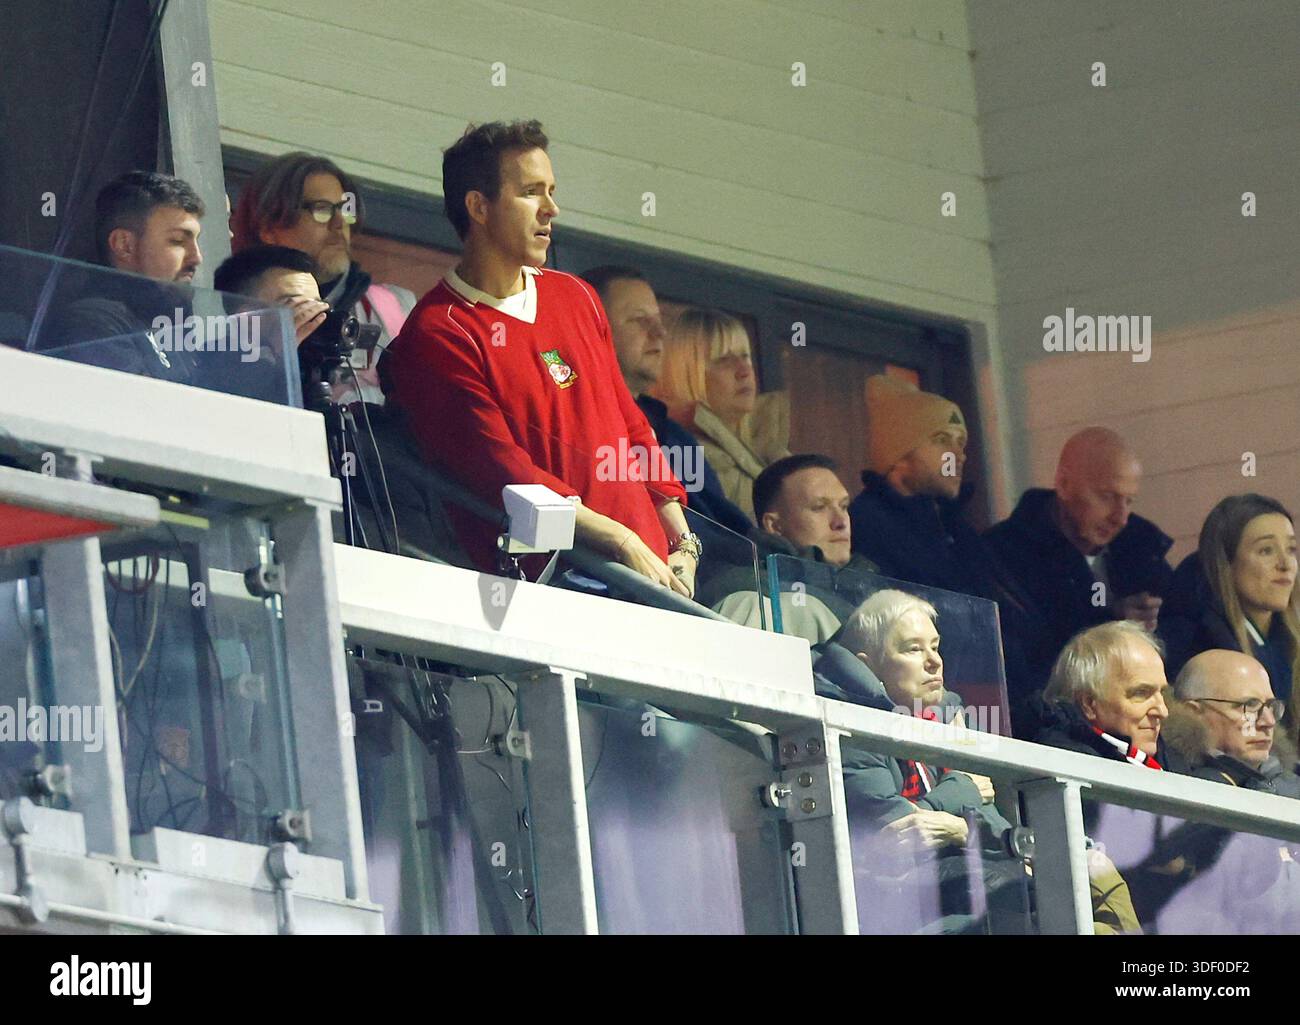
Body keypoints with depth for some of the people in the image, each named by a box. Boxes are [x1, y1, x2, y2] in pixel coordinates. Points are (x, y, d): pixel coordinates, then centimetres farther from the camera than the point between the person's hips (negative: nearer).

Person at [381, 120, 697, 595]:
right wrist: (618, 542, -16)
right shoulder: (437, 336, -2)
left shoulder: (576, 298, 21)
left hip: (649, 562, 7)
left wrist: (682, 543, 12)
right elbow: (501, 469, -10)